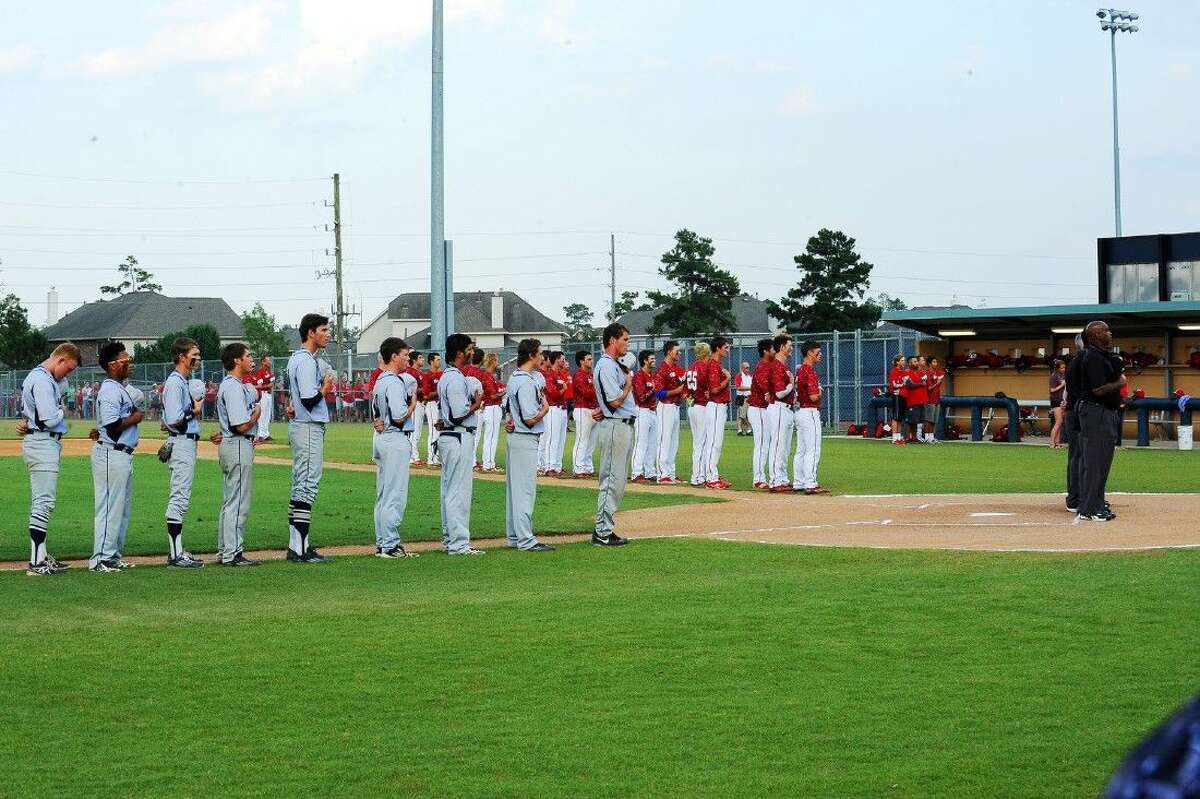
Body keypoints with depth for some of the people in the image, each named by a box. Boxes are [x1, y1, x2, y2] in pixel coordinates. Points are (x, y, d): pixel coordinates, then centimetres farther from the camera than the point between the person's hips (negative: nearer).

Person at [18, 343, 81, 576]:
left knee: (40, 502, 14)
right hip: (42, 443, -11)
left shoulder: (36, 376, 17)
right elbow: (51, 419, -24)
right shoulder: (42, 381, -17)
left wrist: (26, 421, 0)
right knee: (44, 501, -11)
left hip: (43, 443, 11)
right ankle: (36, 563, -12)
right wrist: (62, 411, -3)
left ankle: (40, 556, 20)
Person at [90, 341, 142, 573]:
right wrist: (135, 418, -10)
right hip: (112, 455, -11)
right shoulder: (110, 391, -15)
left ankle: (114, 555, 21)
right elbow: (113, 428, -22)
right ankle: (101, 558, -3)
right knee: (110, 507, -7)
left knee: (123, 507, 15)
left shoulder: (120, 389, 17)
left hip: (123, 455, 11)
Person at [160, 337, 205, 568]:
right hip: (181, 443, -11)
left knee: (180, 497, 13)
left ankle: (177, 551, 18)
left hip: (189, 442, 11)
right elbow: (174, 420, -22)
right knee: (180, 497, -9)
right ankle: (176, 554, -9)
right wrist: (195, 412, -9)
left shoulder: (186, 381, 16)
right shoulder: (175, 383, -15)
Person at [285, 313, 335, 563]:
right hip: (309, 428, -11)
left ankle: (295, 545, 15)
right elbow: (309, 400, -22)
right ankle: (301, 549, -10)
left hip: (301, 427, 11)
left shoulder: (296, 359, 16)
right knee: (307, 486, -9)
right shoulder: (307, 361, -16)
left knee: (300, 486, 12)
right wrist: (325, 389, -7)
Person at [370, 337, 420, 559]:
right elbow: (399, 416, -21)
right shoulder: (395, 382, -16)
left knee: (383, 494, 13)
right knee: (395, 495, -7)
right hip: (396, 440, -10)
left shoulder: (380, 381, 14)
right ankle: (390, 545, -7)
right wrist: (413, 405, -6)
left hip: (382, 438, 10)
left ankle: (382, 542, 17)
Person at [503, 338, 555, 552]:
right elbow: (531, 419, -22)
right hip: (526, 440, -10)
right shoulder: (527, 382, -19)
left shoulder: (514, 378, 12)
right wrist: (545, 409, -5)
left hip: (514, 436, 10)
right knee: (525, 488, -7)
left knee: (514, 487, 13)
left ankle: (514, 535, 20)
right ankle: (526, 540, -7)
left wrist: (513, 420, 9)